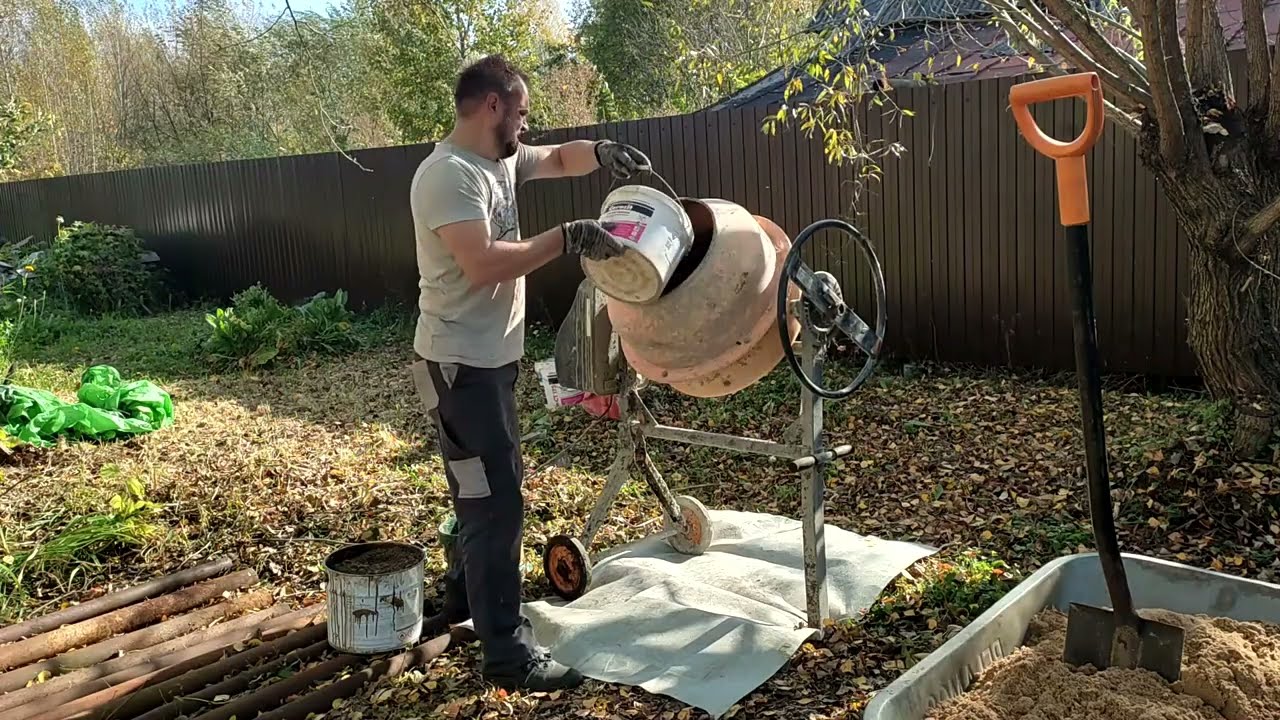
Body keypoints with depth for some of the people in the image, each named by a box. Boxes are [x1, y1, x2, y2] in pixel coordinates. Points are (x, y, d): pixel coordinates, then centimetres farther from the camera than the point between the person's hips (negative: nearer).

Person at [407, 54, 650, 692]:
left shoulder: (502, 161, 10)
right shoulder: (449, 174, -20)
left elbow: (560, 158, 24)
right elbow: (484, 264, -30)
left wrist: (601, 153, 2)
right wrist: (567, 238, -24)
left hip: (492, 357, 10)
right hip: (461, 364, -10)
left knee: (487, 490, 21)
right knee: (495, 501, -7)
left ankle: (462, 602, 39)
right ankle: (506, 654, 3)